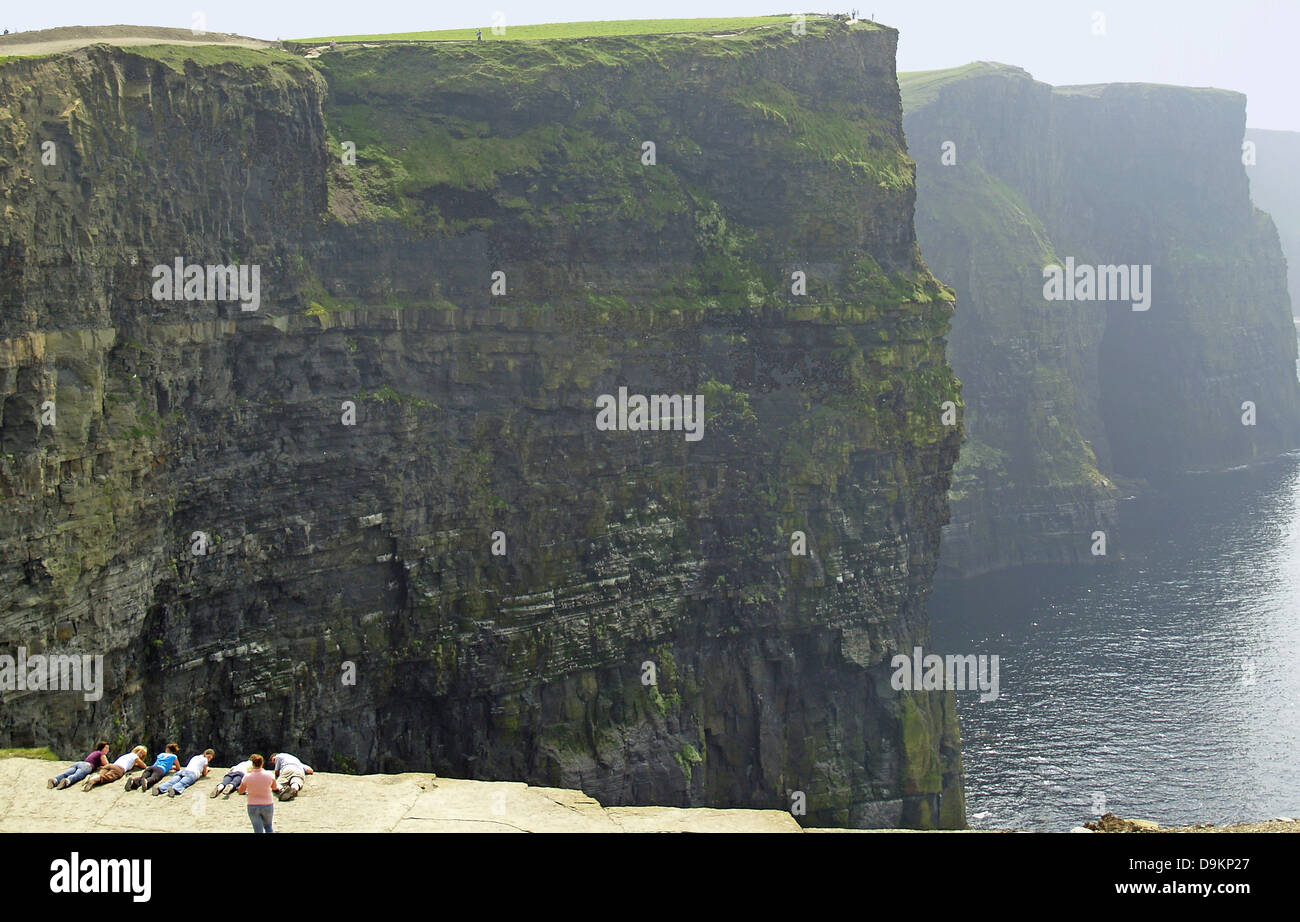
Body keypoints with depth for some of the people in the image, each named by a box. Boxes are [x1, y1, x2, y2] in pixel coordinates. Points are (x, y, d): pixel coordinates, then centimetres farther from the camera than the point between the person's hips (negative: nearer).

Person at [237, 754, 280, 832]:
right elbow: (274, 787, 8)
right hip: (268, 805, 1)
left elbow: (240, 791, 2)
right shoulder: (269, 775, -12)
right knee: (268, 827, 22)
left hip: (253, 806, -1)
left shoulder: (247, 777, -14)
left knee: (258, 830, 8)